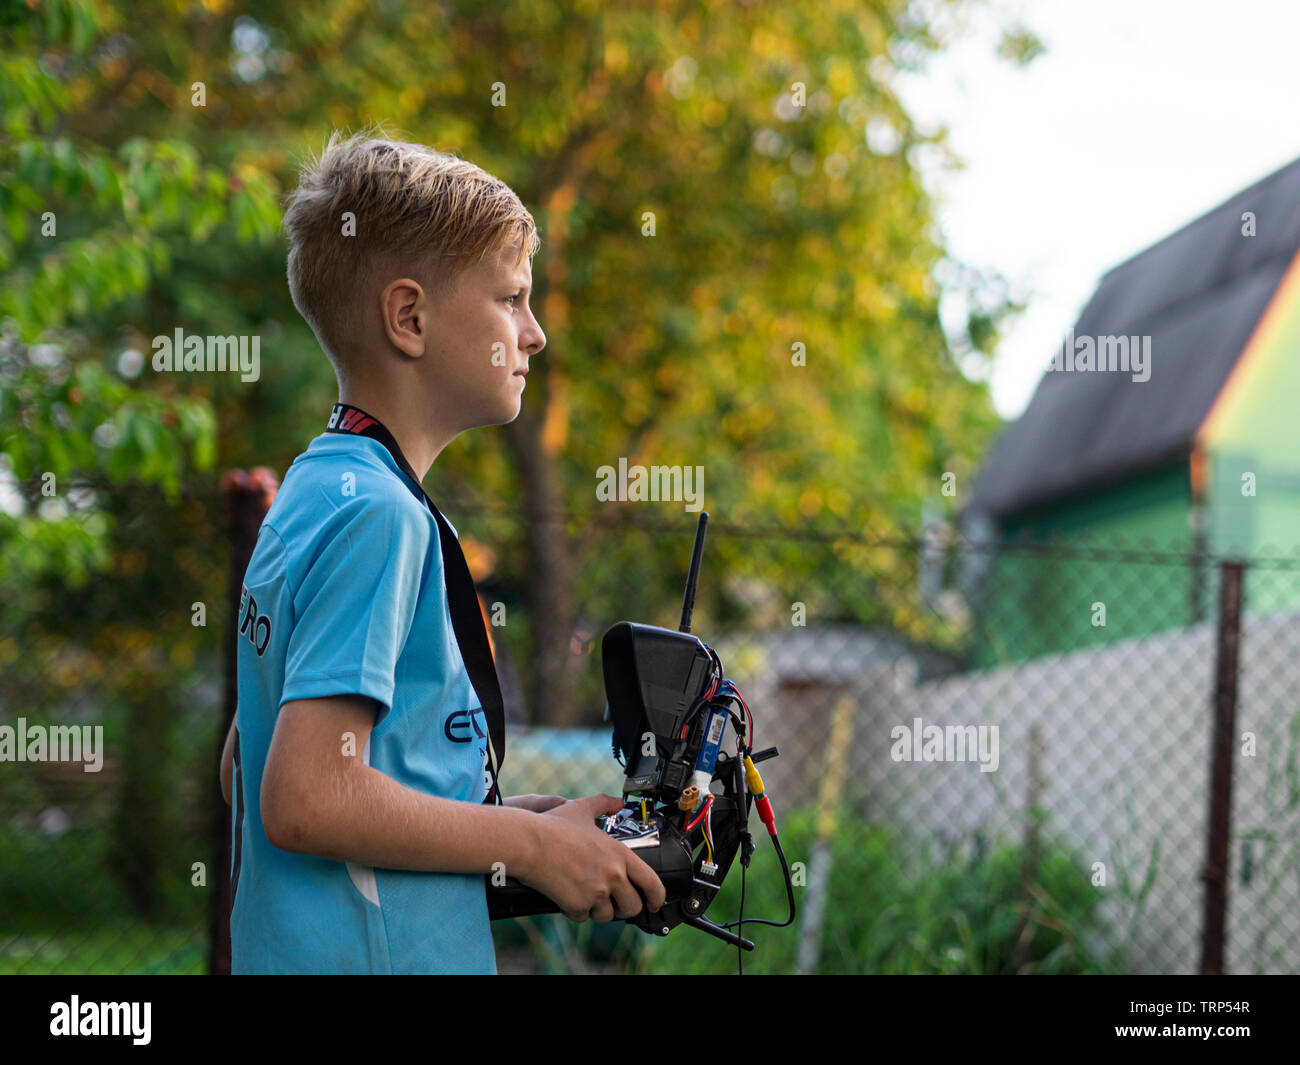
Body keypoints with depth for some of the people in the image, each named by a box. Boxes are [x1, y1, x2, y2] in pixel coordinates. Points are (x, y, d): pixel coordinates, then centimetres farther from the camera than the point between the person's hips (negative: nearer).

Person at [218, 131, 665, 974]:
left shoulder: (313, 491, 13)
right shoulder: (375, 512, -16)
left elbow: (249, 769, 17)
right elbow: (307, 799, -23)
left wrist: (503, 815, 13)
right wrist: (532, 846, -12)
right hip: (378, 958, -9)